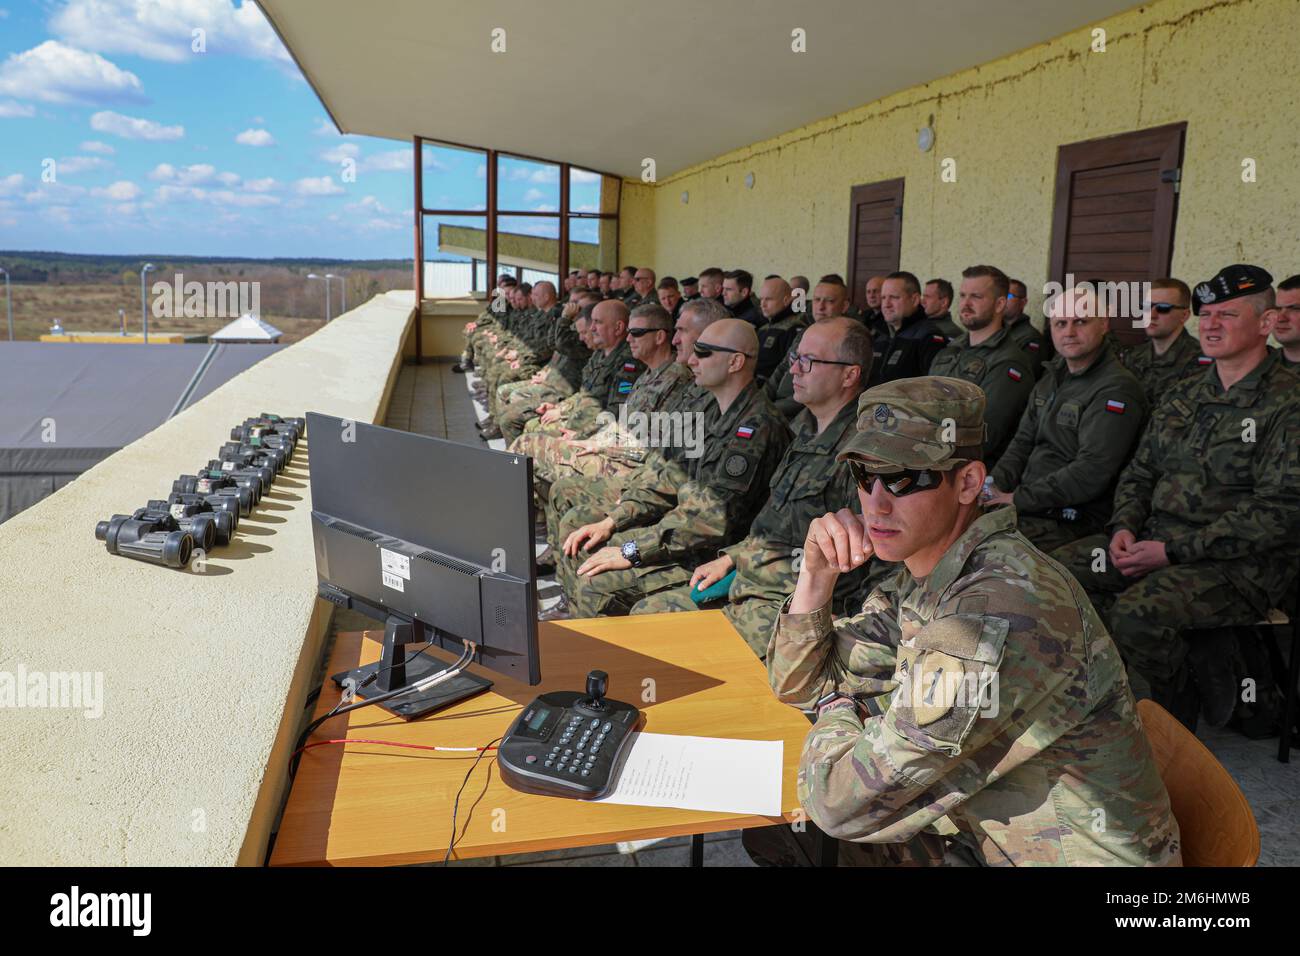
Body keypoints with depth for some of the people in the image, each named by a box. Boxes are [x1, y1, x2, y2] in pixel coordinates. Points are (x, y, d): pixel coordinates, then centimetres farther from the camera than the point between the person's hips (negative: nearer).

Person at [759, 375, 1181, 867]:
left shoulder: (1004, 613, -31)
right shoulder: (922, 581, -2)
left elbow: (843, 802, -28)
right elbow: (799, 683, 6)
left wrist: (837, 710, -7)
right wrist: (816, 575, -9)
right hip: (983, 842, 7)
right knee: (772, 831, 7)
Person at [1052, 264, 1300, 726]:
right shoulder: (1183, 394, 16)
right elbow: (1139, 472, 19)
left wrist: (1172, 550, -19)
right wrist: (1125, 527, -2)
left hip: (1242, 566, -7)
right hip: (1156, 542, 7)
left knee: (1137, 612, -33)